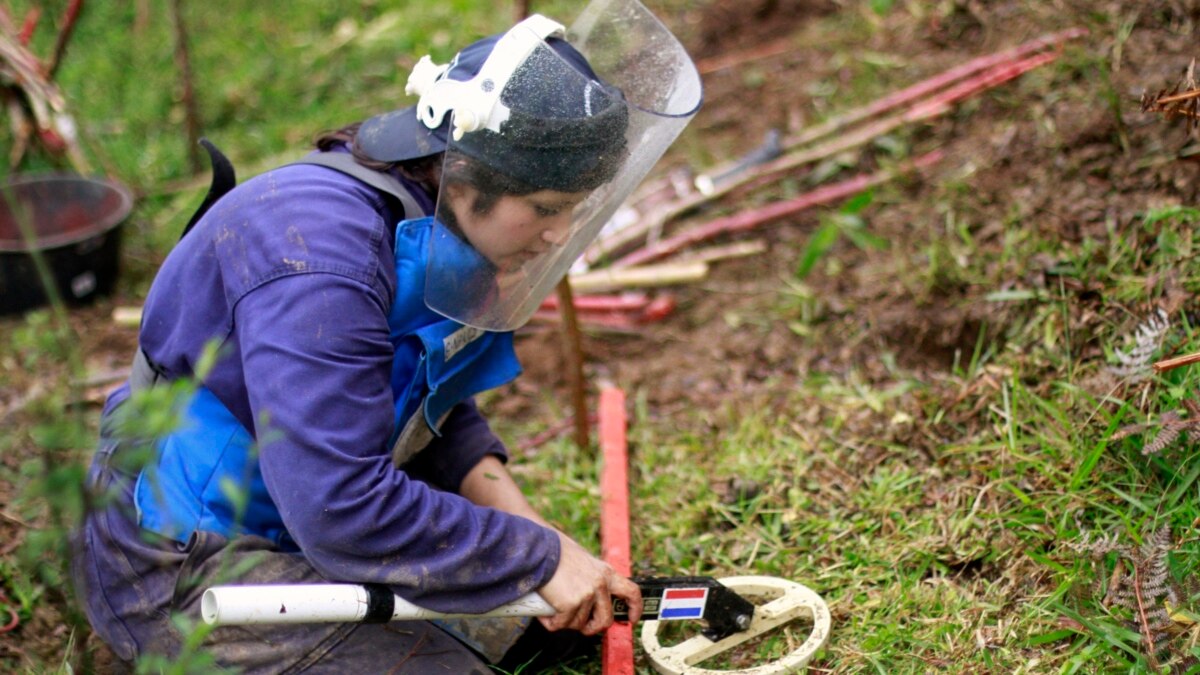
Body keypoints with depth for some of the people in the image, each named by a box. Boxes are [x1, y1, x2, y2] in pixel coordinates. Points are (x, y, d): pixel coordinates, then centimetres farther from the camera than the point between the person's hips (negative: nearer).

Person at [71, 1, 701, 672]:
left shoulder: (439, 216, -2)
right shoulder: (320, 252, -31)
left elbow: (441, 411, 9)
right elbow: (340, 510, -33)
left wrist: (520, 519, -8)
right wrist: (537, 555, -25)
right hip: (185, 567, -9)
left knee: (569, 611, 10)